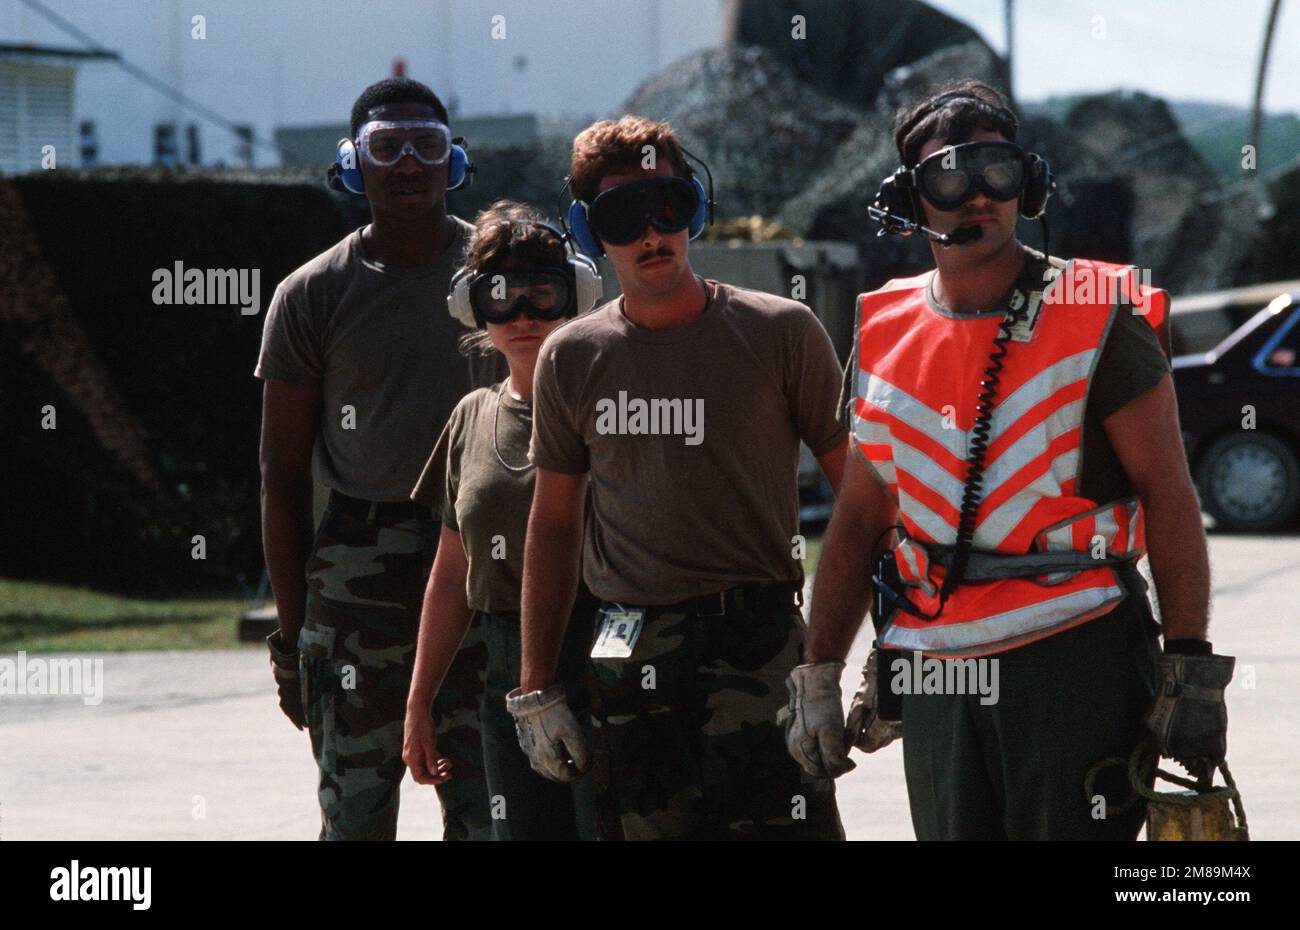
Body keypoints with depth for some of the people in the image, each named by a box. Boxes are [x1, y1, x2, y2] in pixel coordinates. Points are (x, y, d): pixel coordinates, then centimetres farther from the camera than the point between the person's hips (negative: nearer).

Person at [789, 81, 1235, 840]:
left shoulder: (1099, 322, -3)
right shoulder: (888, 335, 10)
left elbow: (1170, 499, -5)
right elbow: (859, 522, 15)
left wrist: (1191, 665, -11)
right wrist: (820, 676, 12)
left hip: (1076, 663, -4)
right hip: (935, 680, 4)